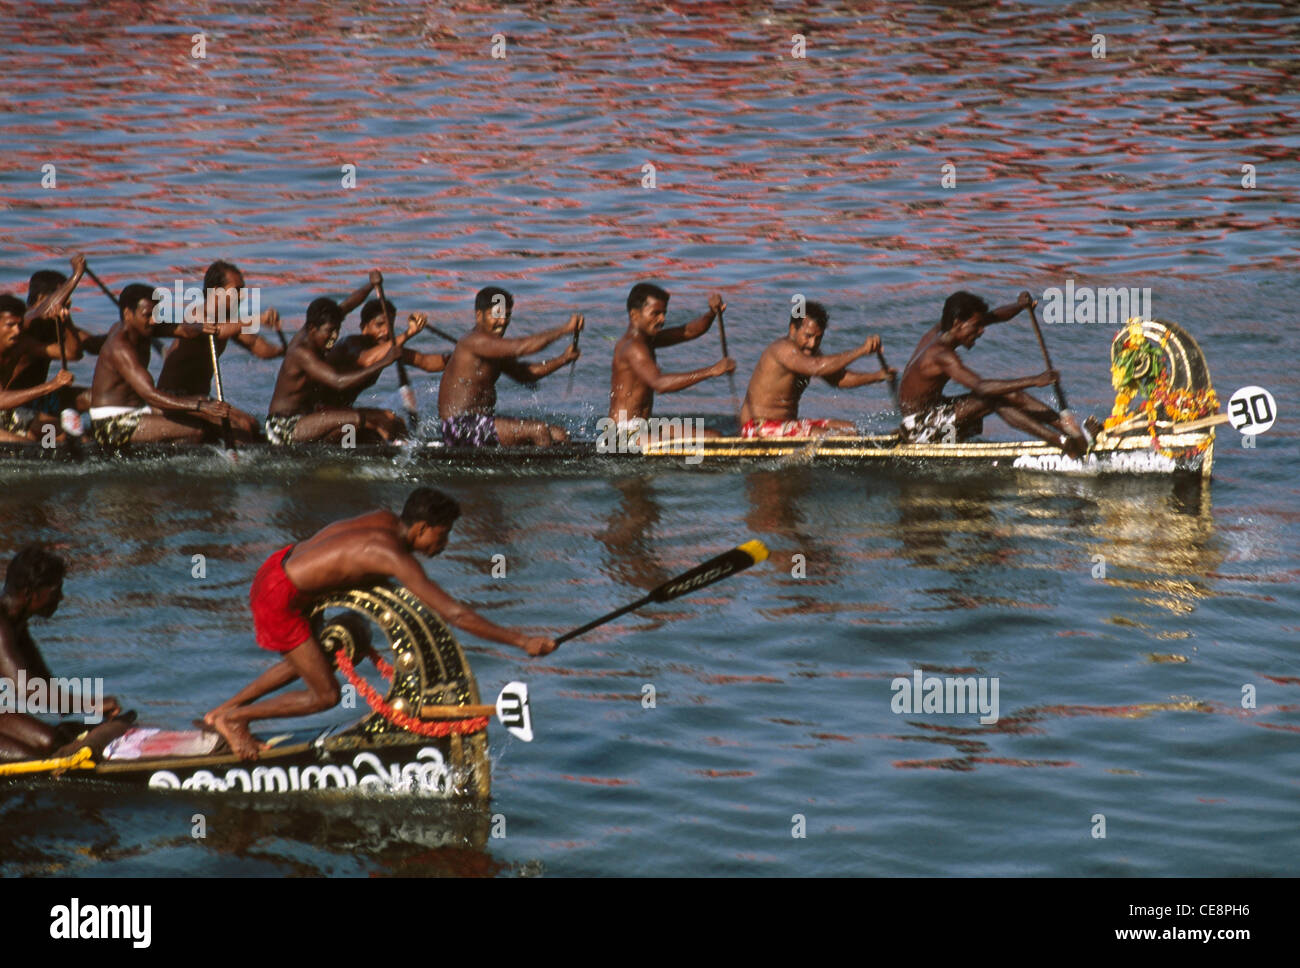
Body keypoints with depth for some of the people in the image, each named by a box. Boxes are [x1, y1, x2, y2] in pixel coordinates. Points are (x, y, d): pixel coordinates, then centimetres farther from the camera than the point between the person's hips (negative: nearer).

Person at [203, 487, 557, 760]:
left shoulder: (387, 519, 0)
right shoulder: (395, 556, -26)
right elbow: (455, 614, -28)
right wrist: (522, 641, -26)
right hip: (279, 598, -10)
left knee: (307, 661, 31)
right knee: (325, 695, 0)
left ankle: (223, 711, 39)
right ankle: (235, 719, 16)